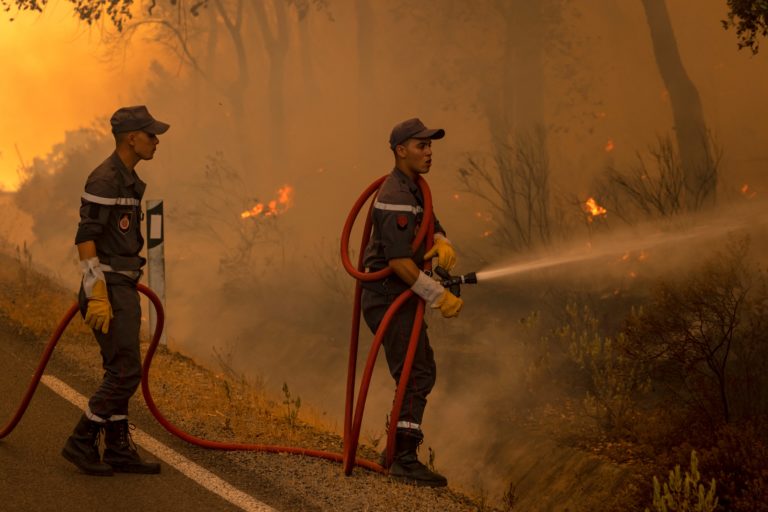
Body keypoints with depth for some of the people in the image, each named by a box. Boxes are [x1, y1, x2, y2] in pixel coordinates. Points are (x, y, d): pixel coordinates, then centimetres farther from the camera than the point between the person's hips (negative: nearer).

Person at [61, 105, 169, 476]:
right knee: (126, 372, -9)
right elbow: (85, 238, -21)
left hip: (121, 289, 10)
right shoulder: (104, 179, -16)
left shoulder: (127, 181, 17)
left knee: (120, 373, 10)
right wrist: (97, 295, -25)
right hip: (107, 290, -10)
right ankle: (81, 443, -1)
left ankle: (119, 450, 14)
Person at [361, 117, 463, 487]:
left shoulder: (411, 189, 16)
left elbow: (432, 228, 10)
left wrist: (442, 244, -14)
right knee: (416, 376, -15)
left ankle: (398, 447, 26)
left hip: (400, 297, 11)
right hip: (389, 297, -11)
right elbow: (399, 260, -27)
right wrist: (438, 296, -26)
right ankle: (404, 459, -17)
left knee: (421, 371, 19)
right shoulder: (396, 197, -19)